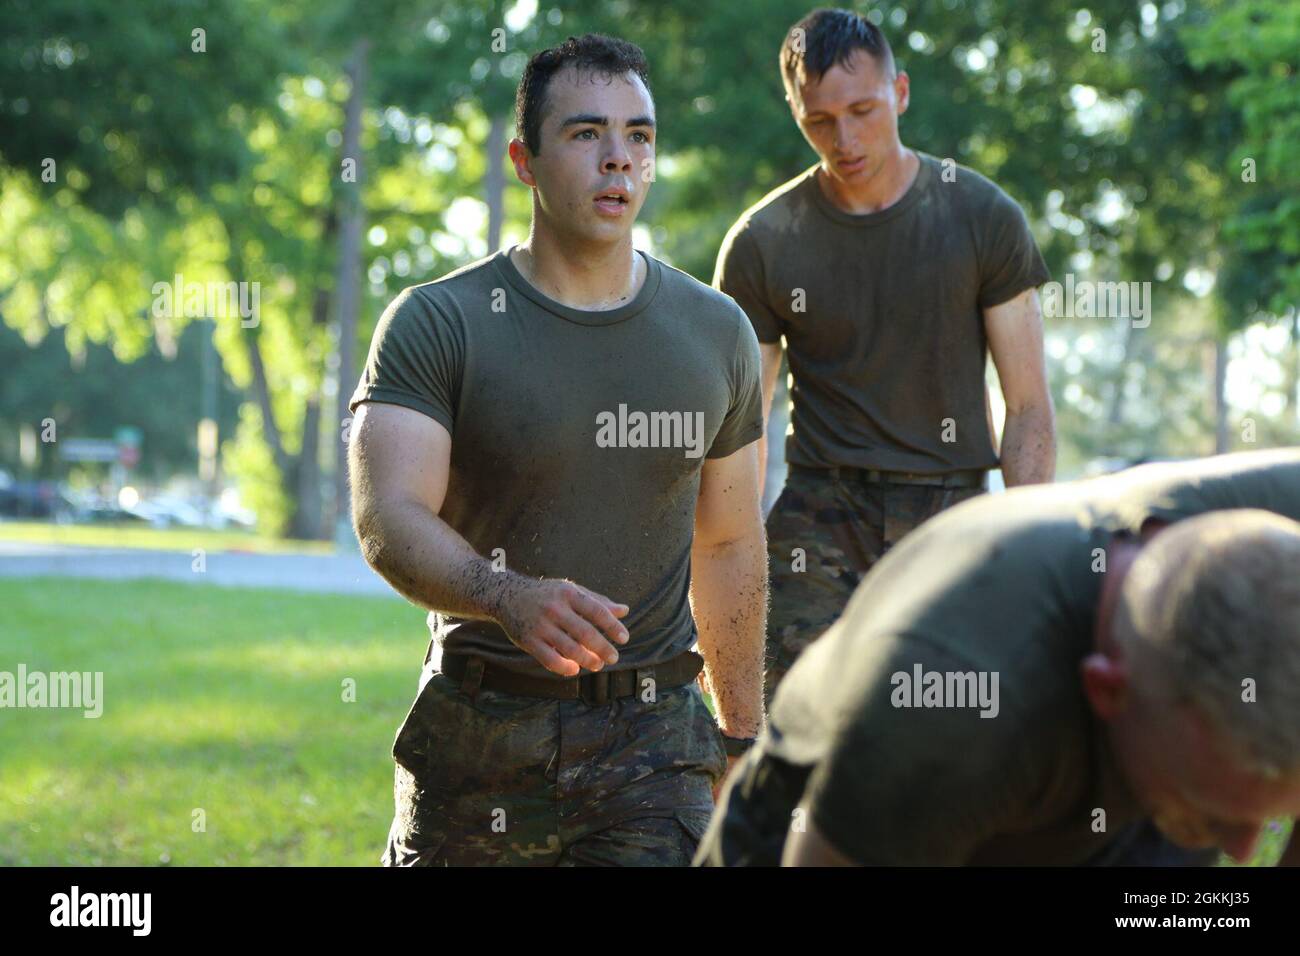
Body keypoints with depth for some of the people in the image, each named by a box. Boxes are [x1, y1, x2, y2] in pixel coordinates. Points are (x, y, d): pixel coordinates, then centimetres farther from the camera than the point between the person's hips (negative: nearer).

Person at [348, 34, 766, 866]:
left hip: (650, 737, 2)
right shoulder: (437, 323, -5)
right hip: (476, 732, -1)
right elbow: (388, 520, -18)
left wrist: (741, 740, 15)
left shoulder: (716, 332, 6)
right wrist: (513, 597, -38)